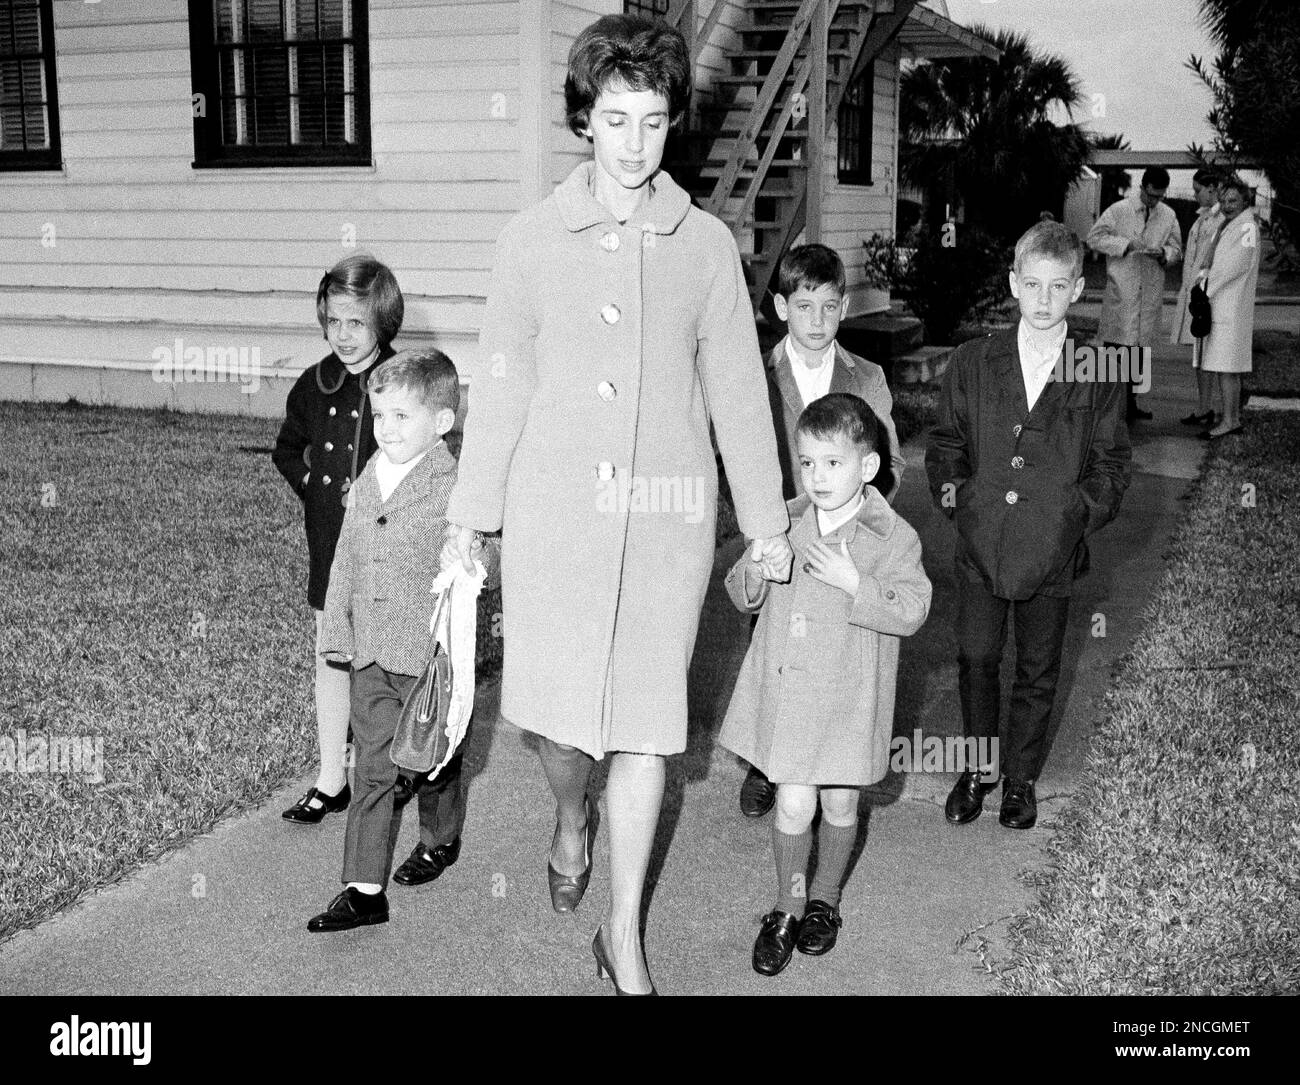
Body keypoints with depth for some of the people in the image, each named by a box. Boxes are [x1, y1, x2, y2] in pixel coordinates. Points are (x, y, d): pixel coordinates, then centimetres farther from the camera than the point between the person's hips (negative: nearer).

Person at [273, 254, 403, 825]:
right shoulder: (314, 385, 4)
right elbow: (288, 450, 20)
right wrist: (311, 489, 5)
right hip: (331, 543, 4)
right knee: (332, 660, 10)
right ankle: (331, 780, 20)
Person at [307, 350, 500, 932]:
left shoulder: (456, 488, -13)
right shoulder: (367, 483, 6)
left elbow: (489, 568, -13)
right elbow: (346, 562, 14)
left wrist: (472, 556, -36)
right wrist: (337, 631, 13)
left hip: (432, 654, -5)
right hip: (371, 655, 5)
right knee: (373, 769, 5)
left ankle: (440, 840, 42)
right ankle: (364, 889, 9)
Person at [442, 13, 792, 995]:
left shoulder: (706, 245, 2)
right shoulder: (532, 241, 2)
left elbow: (738, 390, 6)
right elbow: (502, 386, 5)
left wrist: (767, 520, 7)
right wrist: (470, 513, 6)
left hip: (668, 515, 0)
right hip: (555, 508, 0)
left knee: (647, 722, 4)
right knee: (550, 706, 3)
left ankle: (625, 936, 19)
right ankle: (573, 818, 40)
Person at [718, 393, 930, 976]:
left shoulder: (892, 537, -9)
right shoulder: (784, 523, 0)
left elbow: (911, 611, -16)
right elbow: (745, 597, 6)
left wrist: (854, 583, -28)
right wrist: (753, 567, -16)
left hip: (848, 695, -1)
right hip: (785, 687, 1)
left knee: (839, 802, 14)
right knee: (793, 803, 0)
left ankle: (825, 898, 38)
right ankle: (787, 905, 22)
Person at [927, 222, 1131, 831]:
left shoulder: (1098, 376, 0)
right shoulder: (973, 362, 3)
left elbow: (1111, 461, 6)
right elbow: (946, 441, 10)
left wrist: (1083, 509, -9)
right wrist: (949, 488, -5)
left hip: (1053, 549, 0)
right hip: (981, 544, 1)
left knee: (1038, 669, 11)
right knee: (975, 656, 6)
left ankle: (1021, 777, 29)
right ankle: (979, 767, 27)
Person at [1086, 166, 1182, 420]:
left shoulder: (1169, 216, 9)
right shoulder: (1118, 210, -3)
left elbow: (1177, 250, 13)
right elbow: (1094, 237, -6)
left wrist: (1163, 253, -10)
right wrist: (1126, 244, -16)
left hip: (1150, 293, 4)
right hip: (1120, 291, -4)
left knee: (1140, 349, 9)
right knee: (1114, 345, -7)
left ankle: (1130, 403, 17)